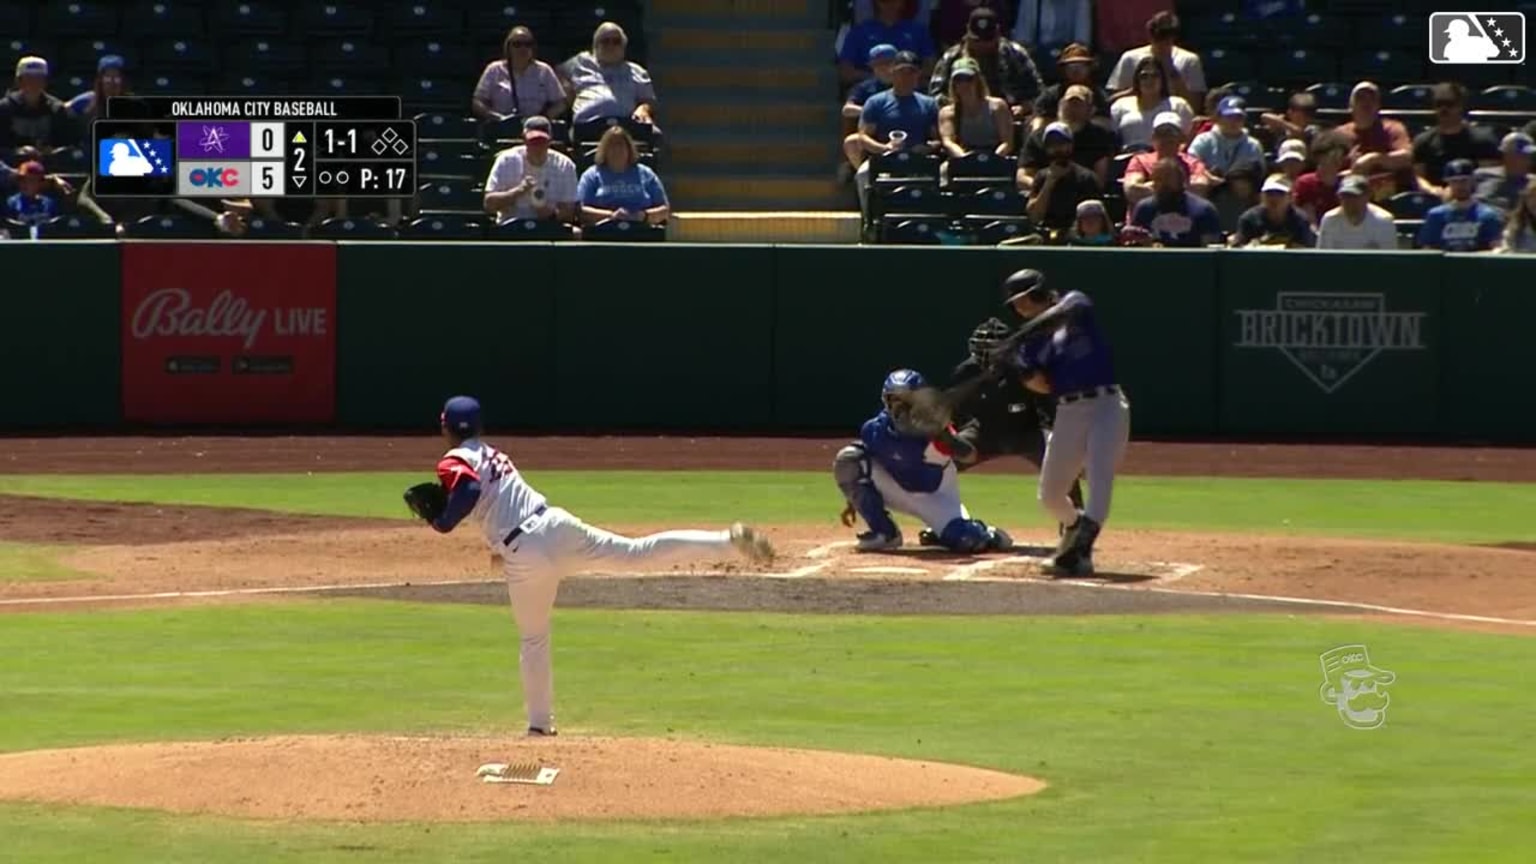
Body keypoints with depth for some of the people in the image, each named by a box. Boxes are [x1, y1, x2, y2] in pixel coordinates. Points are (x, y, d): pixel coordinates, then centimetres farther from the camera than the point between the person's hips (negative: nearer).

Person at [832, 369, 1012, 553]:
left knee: (968, 541, -26)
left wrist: (945, 436, -57)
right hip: (897, 492, 3)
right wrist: (852, 501, 3)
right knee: (847, 459, -20)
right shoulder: (874, 429, -17)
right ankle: (883, 532, -6)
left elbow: (969, 455, -39)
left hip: (935, 496, -3)